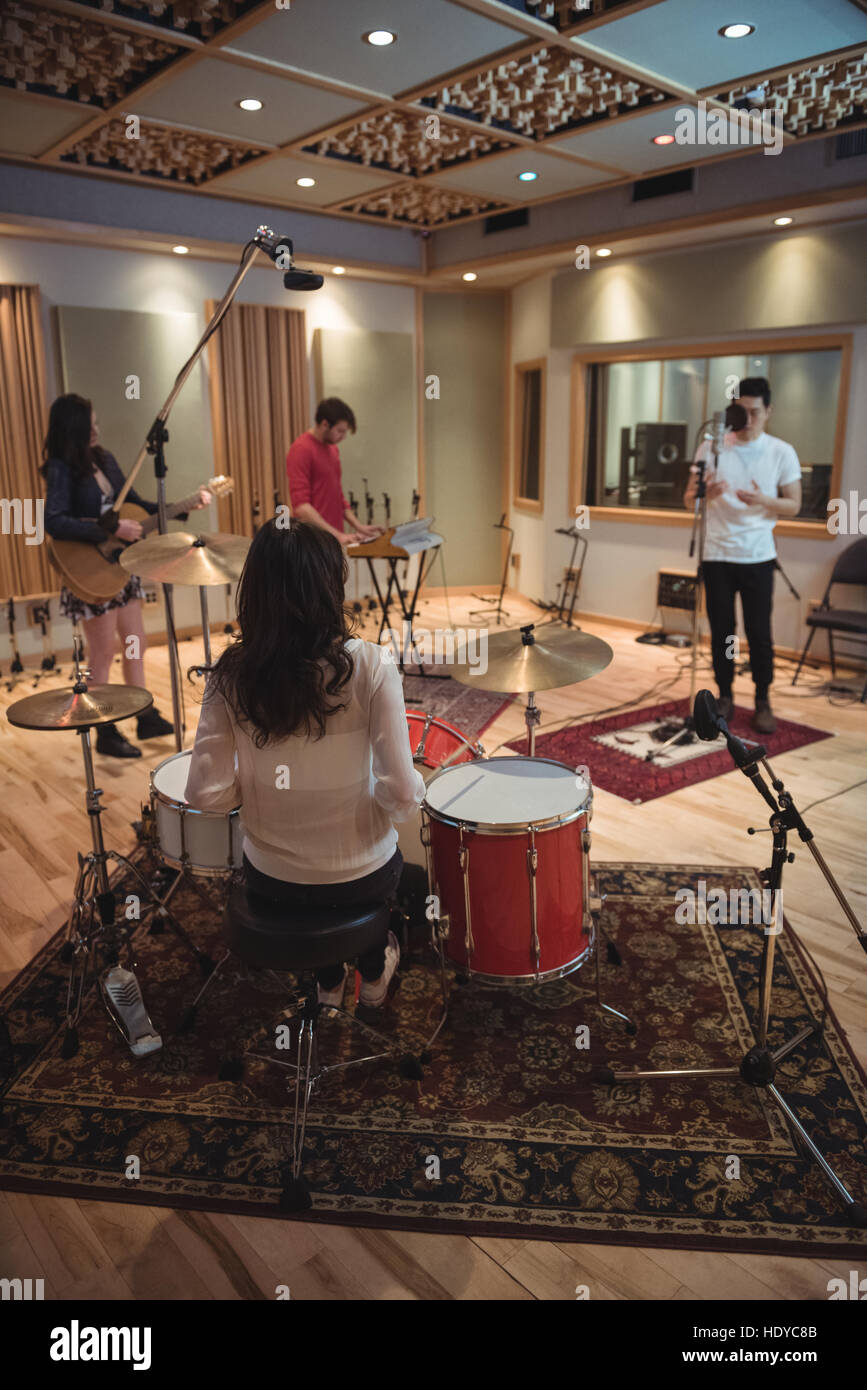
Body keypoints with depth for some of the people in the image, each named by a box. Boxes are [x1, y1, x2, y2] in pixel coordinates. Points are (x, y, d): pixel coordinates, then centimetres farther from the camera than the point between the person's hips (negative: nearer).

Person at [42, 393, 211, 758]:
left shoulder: (104, 459, 6)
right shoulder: (61, 469, -15)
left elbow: (136, 503, 15)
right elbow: (54, 523, -28)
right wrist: (112, 529, -30)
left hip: (121, 567, 7)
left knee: (135, 645, 13)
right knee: (103, 652, 2)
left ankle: (147, 718, 27)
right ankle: (106, 734, 15)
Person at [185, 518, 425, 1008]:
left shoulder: (231, 675, -14)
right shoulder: (371, 667, -23)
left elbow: (207, 794, -14)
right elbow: (401, 796, -23)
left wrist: (259, 788, 6)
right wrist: (416, 786, 0)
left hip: (271, 880, 2)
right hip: (362, 876, -2)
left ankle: (328, 980, 52)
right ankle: (374, 972, 55)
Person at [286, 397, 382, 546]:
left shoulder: (333, 448, 14)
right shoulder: (301, 450, -13)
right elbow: (300, 506, -20)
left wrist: (358, 526, 10)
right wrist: (336, 534, -24)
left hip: (336, 538, 8)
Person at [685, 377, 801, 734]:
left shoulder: (782, 453, 0)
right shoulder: (712, 447, 1)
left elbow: (794, 506, 2)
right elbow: (689, 500, 2)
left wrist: (763, 500, -19)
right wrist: (706, 494, -21)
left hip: (758, 557, -1)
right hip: (717, 555, 1)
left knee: (759, 632, 1)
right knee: (721, 631, 7)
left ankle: (763, 701, 17)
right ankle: (725, 697, 22)